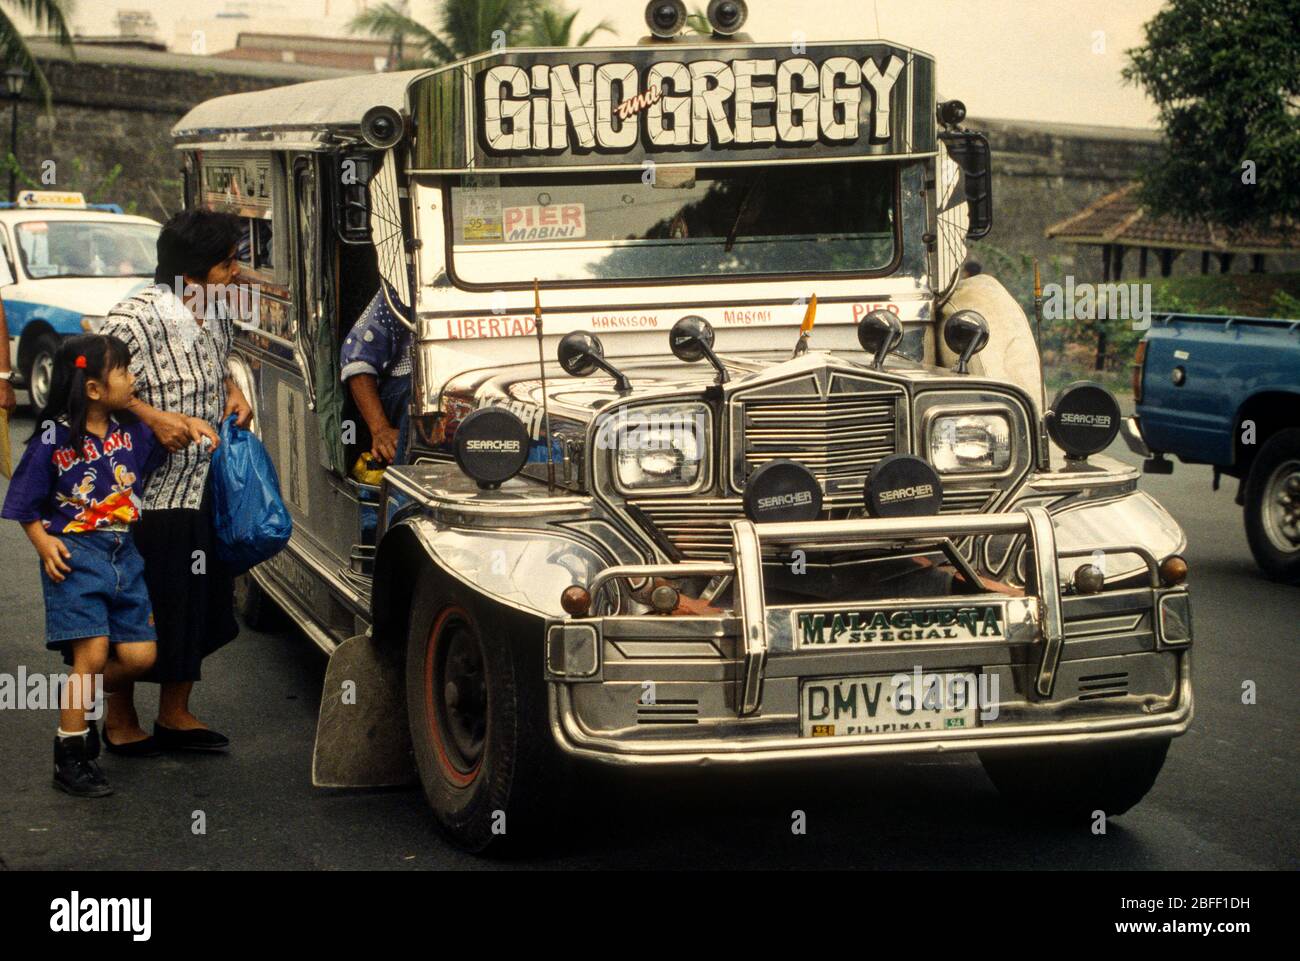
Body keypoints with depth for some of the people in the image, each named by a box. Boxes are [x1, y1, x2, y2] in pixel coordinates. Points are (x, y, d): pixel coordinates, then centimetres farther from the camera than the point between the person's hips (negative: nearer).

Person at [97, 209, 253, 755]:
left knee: (199, 607, 14)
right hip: (149, 495, -8)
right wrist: (153, 417, -26)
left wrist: (234, 394, 7)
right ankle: (120, 716, 21)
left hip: (204, 490, 8)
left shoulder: (215, 316, 8)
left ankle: (174, 713, 28)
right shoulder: (135, 320, -18)